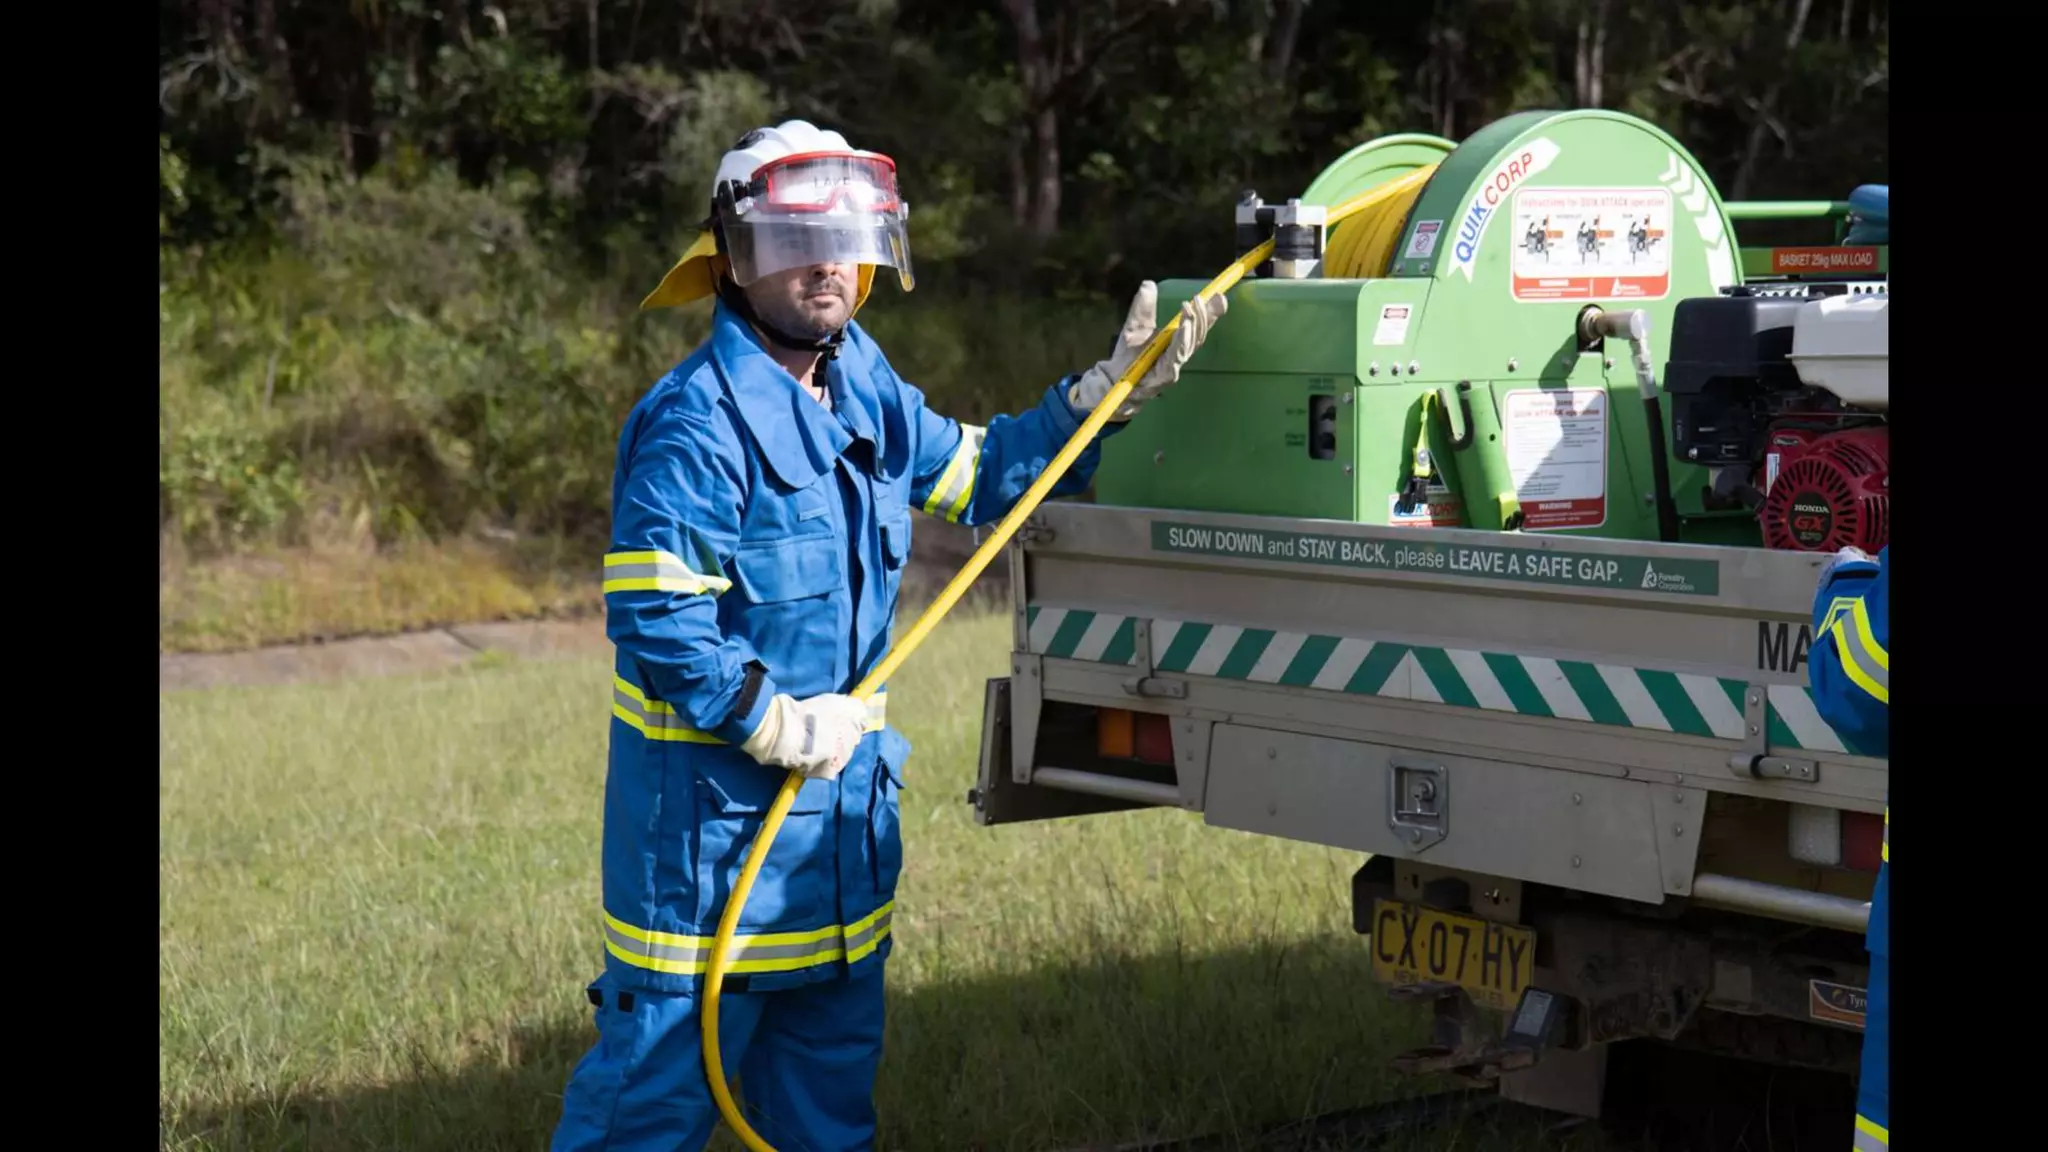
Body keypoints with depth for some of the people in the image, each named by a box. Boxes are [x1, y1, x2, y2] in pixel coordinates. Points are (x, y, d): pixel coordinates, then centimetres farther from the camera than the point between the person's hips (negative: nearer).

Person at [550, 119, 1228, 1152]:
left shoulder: (864, 389, 8)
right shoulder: (696, 425, -20)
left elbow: (980, 474, 22)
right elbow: (652, 618, -23)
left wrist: (1115, 388, 14)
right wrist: (781, 725, -20)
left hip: (843, 784, 9)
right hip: (712, 798, -9)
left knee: (831, 1069, 17)